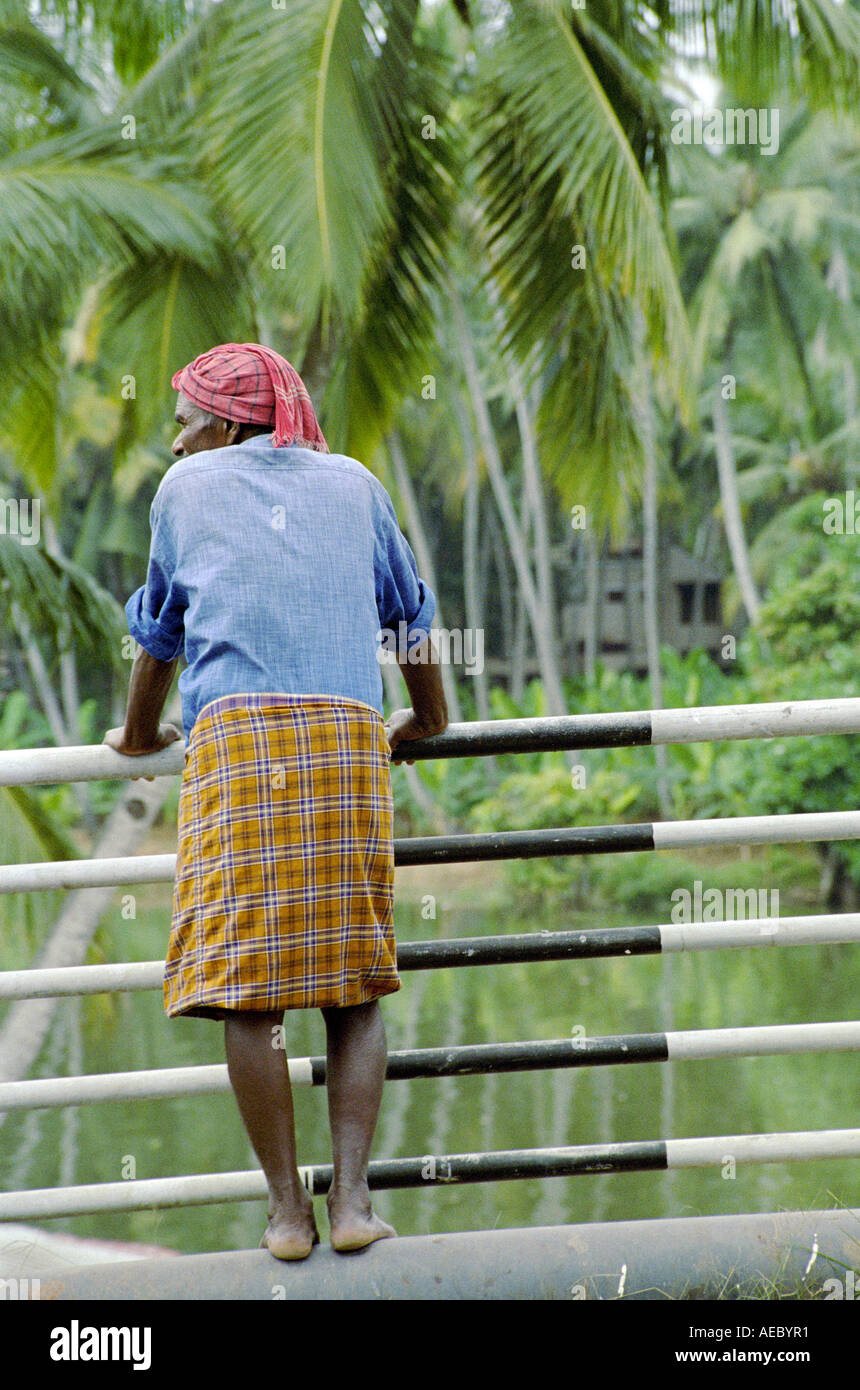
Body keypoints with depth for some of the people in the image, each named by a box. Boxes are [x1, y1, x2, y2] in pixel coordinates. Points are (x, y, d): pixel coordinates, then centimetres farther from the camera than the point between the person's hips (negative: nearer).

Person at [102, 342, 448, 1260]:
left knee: (245, 986, -2)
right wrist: (429, 718, 49)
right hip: (350, 732, 2)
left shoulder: (188, 486, 19)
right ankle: (351, 1199, -5)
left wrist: (140, 735, 45)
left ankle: (287, 1210, -4)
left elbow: (158, 629, 30)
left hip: (238, 731, -2)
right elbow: (411, 610, 33)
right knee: (353, 984, 5)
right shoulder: (352, 482, 24)